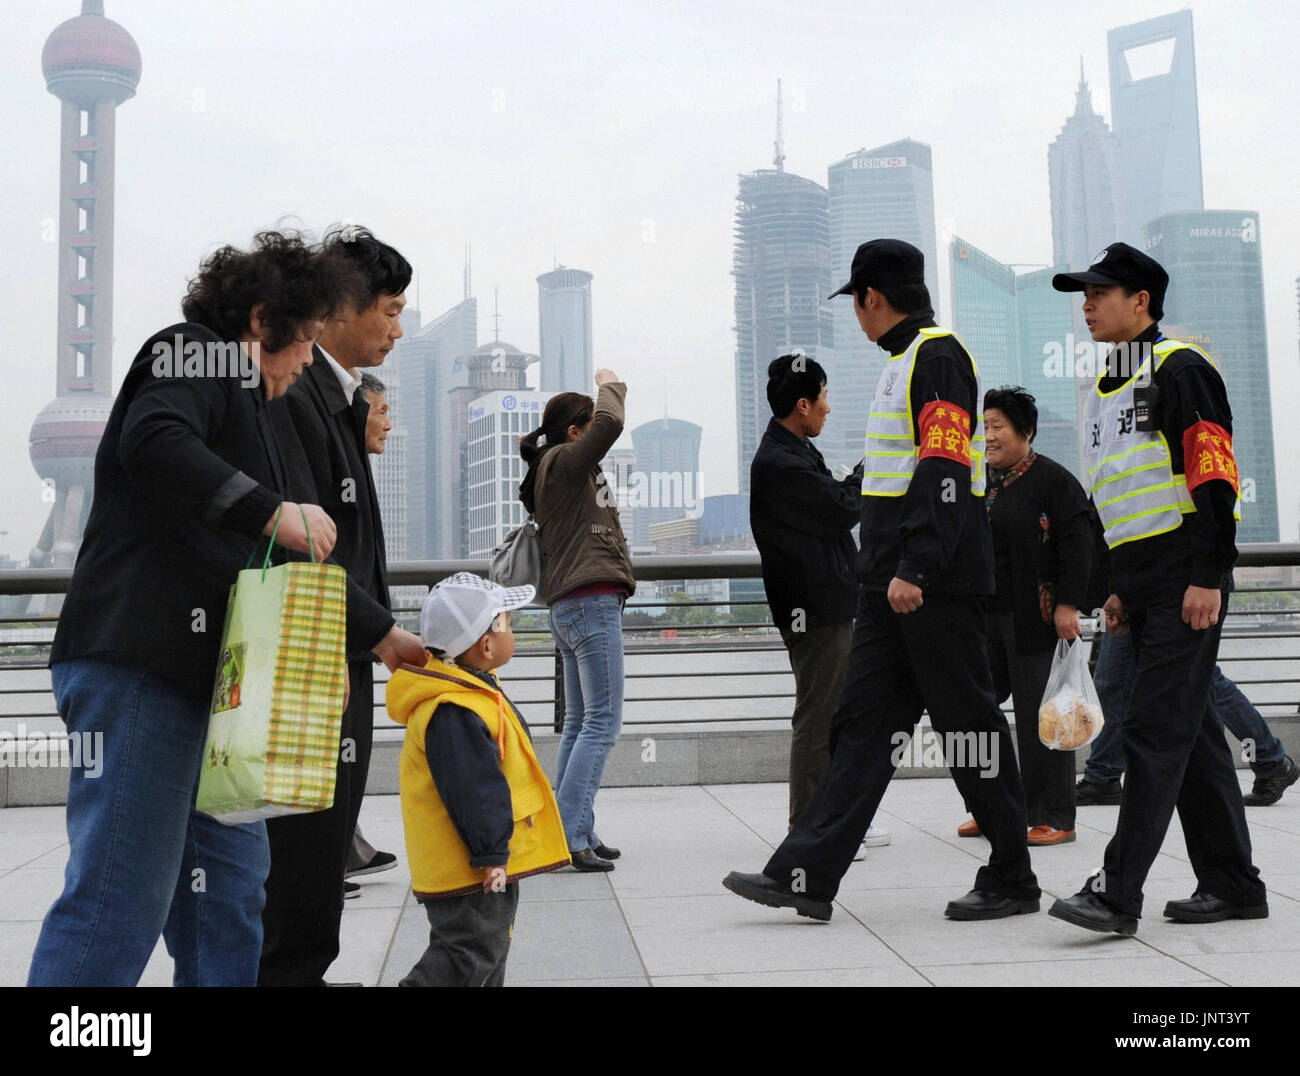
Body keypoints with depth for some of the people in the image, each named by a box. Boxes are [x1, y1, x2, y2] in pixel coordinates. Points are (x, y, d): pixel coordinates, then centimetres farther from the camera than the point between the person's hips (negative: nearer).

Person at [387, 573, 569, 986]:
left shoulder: (469, 690, 11)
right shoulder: (453, 713, -26)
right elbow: (473, 789, -27)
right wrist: (491, 855, -23)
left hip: (491, 863, 11)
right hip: (470, 872, -11)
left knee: (488, 951, 20)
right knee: (468, 957, -7)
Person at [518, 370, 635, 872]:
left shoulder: (562, 471, 19)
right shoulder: (562, 463, -10)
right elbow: (610, 424, -20)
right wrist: (611, 387, -6)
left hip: (571, 607, 11)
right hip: (592, 602, -11)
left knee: (579, 722, 10)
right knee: (602, 720, -12)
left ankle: (577, 832, 13)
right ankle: (568, 832, -16)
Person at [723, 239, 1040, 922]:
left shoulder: (937, 355, -10)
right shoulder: (904, 361, 21)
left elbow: (945, 472, -21)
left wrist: (912, 570, -27)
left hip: (935, 584, -10)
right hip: (892, 583, 10)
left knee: (968, 722, -1)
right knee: (863, 721, 5)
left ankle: (1013, 879, 11)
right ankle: (806, 876, 5)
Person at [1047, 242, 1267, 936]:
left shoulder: (1180, 368, -8)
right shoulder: (1105, 388, 19)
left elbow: (1213, 475, -16)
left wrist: (1207, 576, -20)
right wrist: (1119, 589, 21)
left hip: (1186, 577, -9)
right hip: (1144, 581, 9)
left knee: (1156, 729, -10)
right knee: (1191, 729, 11)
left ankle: (1118, 891, -11)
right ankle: (1232, 885, 19)